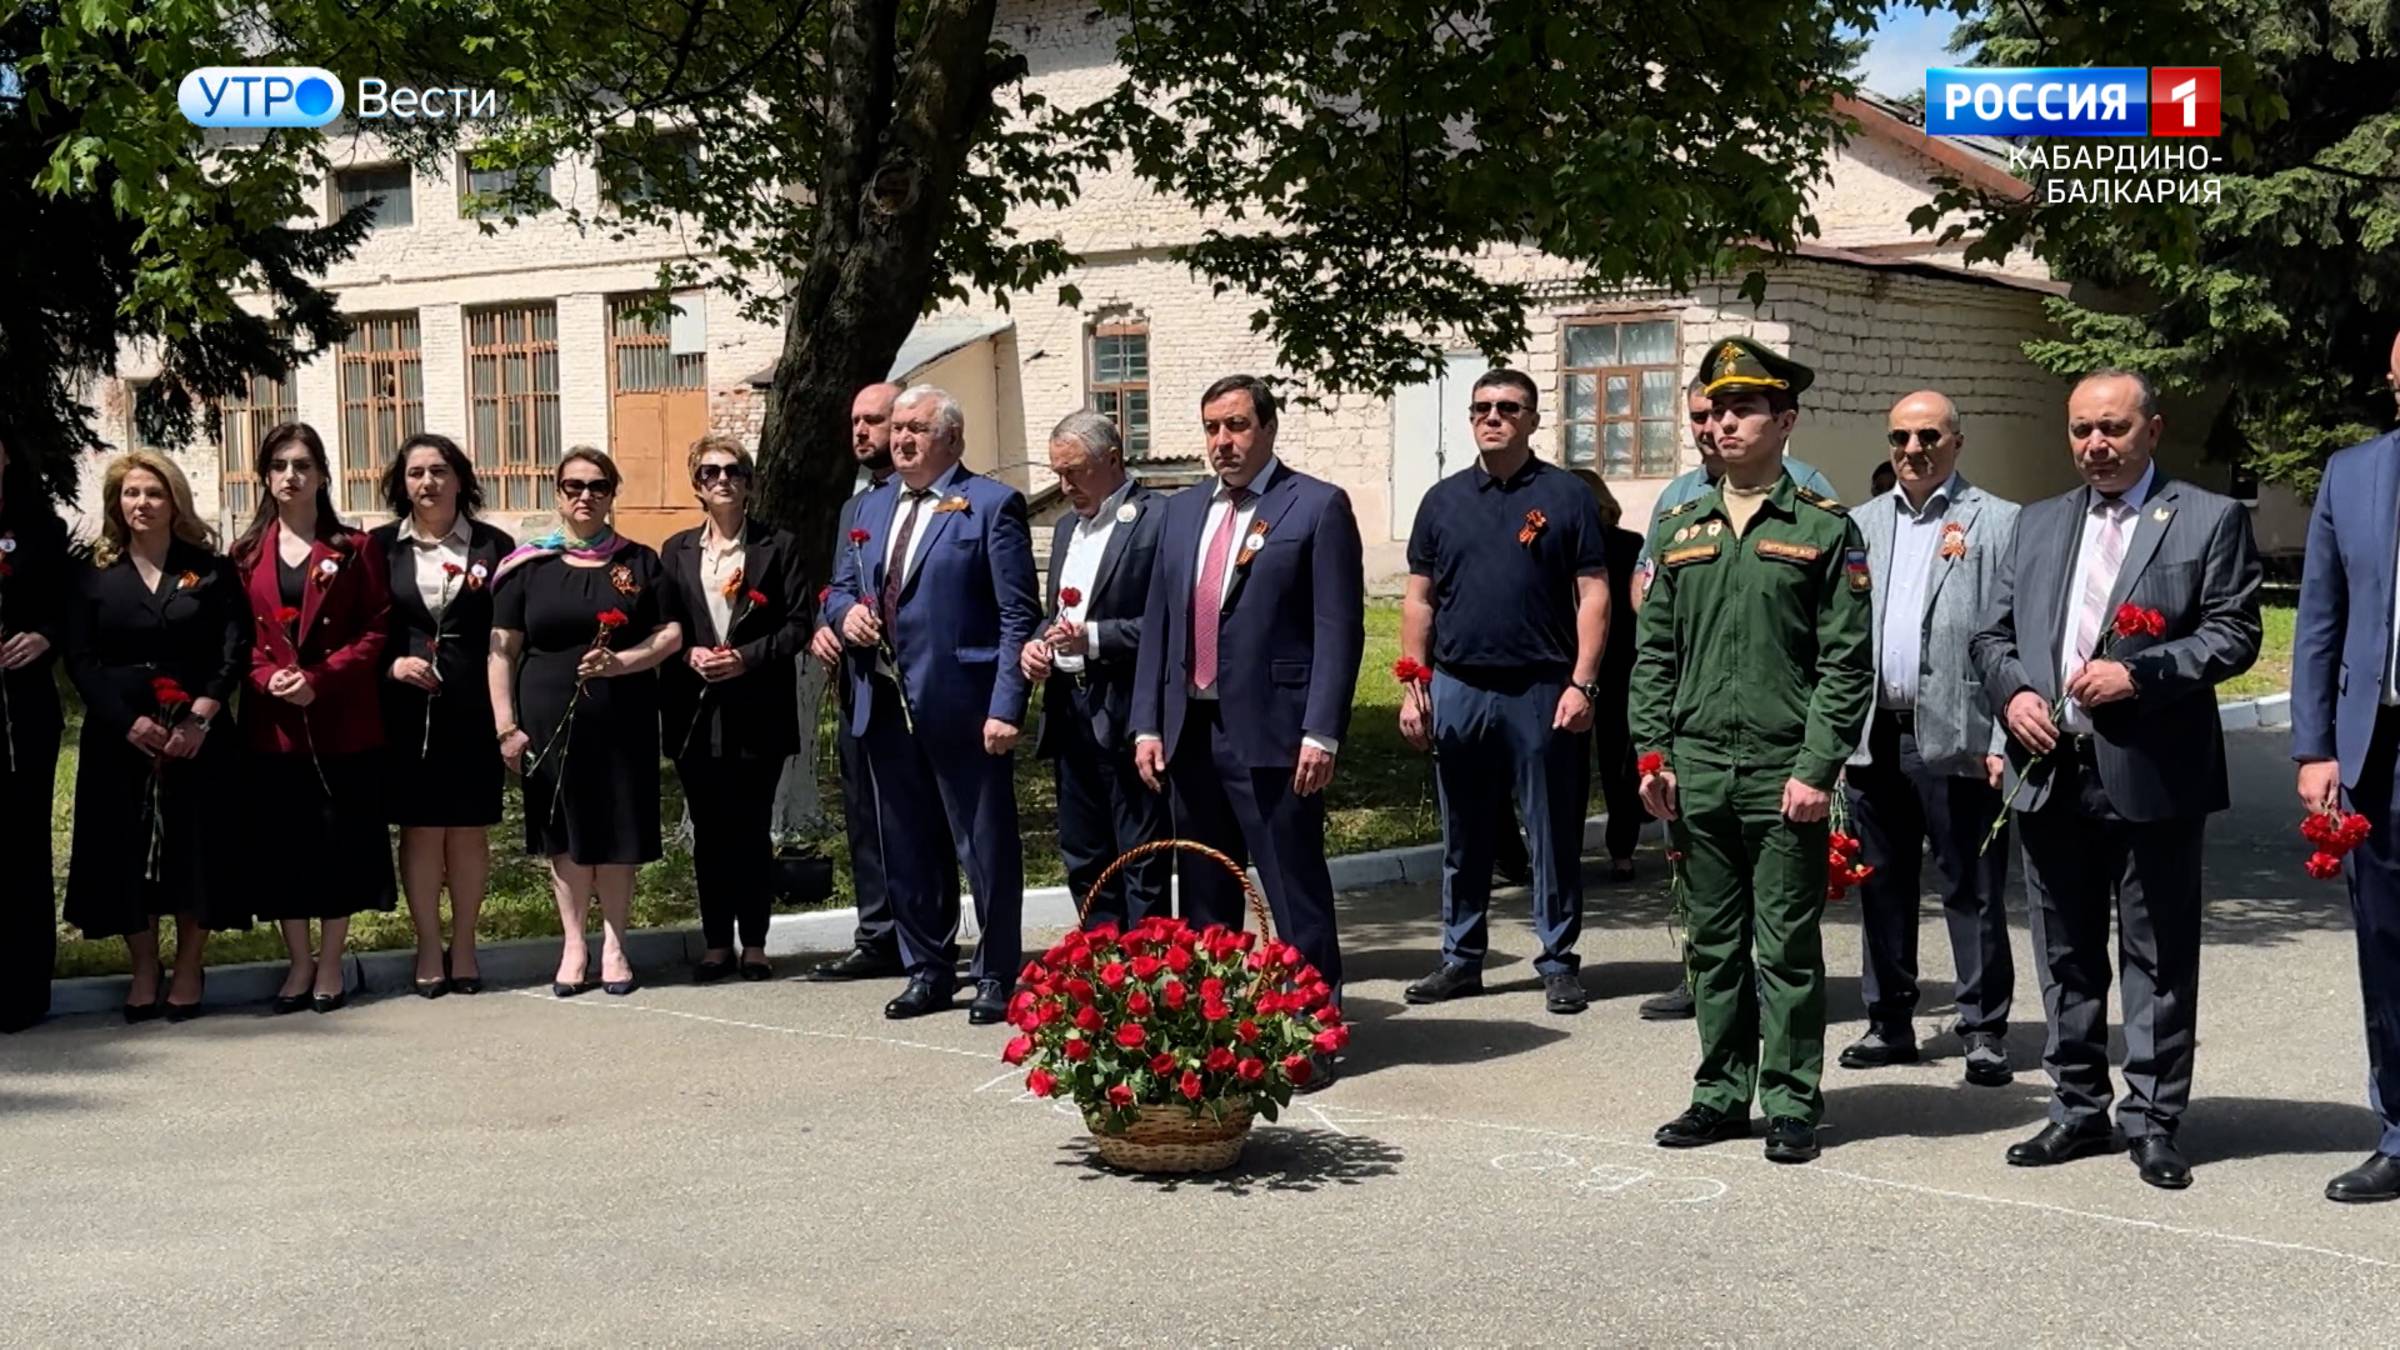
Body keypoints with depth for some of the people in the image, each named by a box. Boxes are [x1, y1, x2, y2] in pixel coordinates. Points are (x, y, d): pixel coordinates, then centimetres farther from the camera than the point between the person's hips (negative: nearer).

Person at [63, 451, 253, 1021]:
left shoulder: (211, 569, 6)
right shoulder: (93, 576, 8)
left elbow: (235, 649, -2)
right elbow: (80, 660, 2)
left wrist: (200, 717, -14)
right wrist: (128, 722, -12)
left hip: (198, 734, -1)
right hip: (118, 735, 1)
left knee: (197, 846, 1)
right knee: (126, 851, 2)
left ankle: (189, 968, 14)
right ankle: (144, 970, 14)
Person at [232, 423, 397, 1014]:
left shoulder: (354, 550, 3)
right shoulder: (246, 555, 9)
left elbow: (377, 630, -3)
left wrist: (321, 678, -15)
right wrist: (267, 678, -12)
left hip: (344, 721, -2)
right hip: (270, 723, 2)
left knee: (341, 839, 2)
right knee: (283, 843, 4)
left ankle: (330, 964, 13)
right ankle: (299, 961, 15)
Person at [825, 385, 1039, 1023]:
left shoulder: (993, 505, -5)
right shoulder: (873, 506, 15)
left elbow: (1018, 616, -10)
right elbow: (840, 586, 23)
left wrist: (1006, 706, -17)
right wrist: (845, 611, -2)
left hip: (962, 705, -6)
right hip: (886, 705, 7)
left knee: (986, 849, 2)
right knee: (905, 850, 13)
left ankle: (997, 977, 13)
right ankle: (927, 971, 25)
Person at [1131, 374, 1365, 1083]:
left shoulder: (1317, 506, -3)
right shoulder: (1182, 511, 15)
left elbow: (1339, 629, -8)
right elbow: (1157, 621, 16)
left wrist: (1322, 733, -15)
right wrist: (1147, 723, 8)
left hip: (1272, 733, -6)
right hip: (1191, 731, 6)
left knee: (1296, 897, -2)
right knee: (1203, 897, 13)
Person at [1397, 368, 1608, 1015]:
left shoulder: (1565, 496, 1)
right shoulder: (1443, 500, 11)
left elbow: (1593, 594, -3)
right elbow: (1419, 599, 11)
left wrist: (1582, 684, -11)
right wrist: (1413, 687, 4)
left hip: (1542, 694, -3)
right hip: (1457, 690, 3)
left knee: (1554, 836, 3)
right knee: (1462, 838, 11)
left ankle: (1558, 963, 12)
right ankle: (1461, 958, 20)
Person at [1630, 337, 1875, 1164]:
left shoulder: (1824, 530, -1)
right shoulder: (1681, 530, 12)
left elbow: (1847, 662, -5)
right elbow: (1654, 652, 13)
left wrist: (1817, 767, -12)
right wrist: (1652, 752, 4)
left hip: (1784, 777, -4)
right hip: (1696, 776, 4)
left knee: (1788, 950, 2)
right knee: (1713, 945, 11)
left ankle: (1791, 1105, 11)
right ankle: (1722, 1094, 21)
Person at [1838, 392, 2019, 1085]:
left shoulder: (2000, 524, 0)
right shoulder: (1861, 525, 13)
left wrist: (2003, 739, -12)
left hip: (1957, 739, -4)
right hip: (1872, 737, 5)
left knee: (1972, 891, 2)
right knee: (1881, 886, 12)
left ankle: (1984, 1030, 12)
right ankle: (1890, 1021, 23)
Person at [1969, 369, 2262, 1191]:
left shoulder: (2210, 521, 1)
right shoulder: (2038, 525, 15)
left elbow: (2234, 634, -6)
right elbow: (1993, 634, 14)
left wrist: (2141, 673, -17)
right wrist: (2011, 691, -5)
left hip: (2152, 779, -4)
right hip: (2050, 776, 5)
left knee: (2157, 960, 3)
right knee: (2066, 957, 12)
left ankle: (2152, 1120, 13)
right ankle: (2079, 1109, 23)